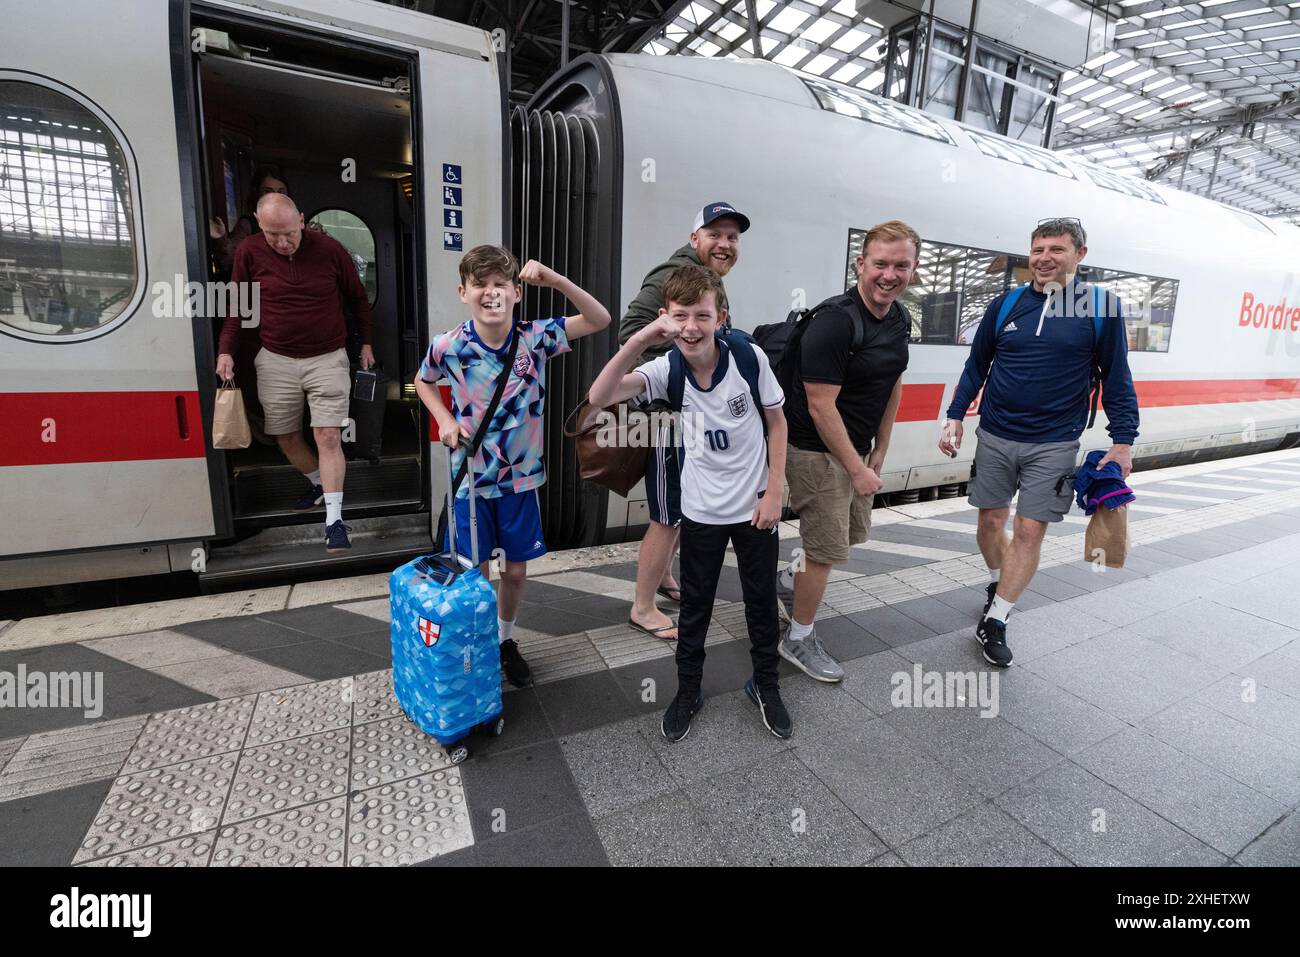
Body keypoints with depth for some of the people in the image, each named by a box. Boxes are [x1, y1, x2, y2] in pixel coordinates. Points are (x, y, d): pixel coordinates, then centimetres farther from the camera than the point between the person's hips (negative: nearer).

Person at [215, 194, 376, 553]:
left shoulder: (329, 250, -6)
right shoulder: (249, 251, -2)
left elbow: (357, 298, 8)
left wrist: (366, 343, 8)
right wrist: (226, 351, 1)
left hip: (327, 358, -3)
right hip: (276, 361, 3)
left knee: (328, 436, -10)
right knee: (286, 437, 10)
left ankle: (334, 520, -6)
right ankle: (319, 484, 37)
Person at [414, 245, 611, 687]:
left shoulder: (536, 337, -11)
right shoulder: (449, 345, -11)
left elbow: (600, 320, -14)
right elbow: (423, 381, 10)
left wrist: (555, 280, -25)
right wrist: (445, 421, -6)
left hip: (522, 476, 1)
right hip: (471, 478, -1)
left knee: (517, 569, 14)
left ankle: (506, 640, 40)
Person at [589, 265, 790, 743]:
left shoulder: (748, 356, -15)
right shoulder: (668, 368, -14)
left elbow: (776, 421, -3)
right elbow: (600, 397, -27)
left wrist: (774, 491, -6)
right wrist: (638, 340, -37)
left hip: (755, 505, 0)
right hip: (701, 510, 0)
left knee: (762, 601, 15)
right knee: (694, 608, 14)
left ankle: (765, 685, 39)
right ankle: (687, 691, 36)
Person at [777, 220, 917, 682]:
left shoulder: (900, 319, 5)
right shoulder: (834, 321, -23)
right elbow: (821, 407, -24)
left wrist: (879, 452, 11)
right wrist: (858, 469, -18)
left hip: (857, 447, 9)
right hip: (817, 450, -9)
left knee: (855, 531, 21)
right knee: (827, 547, -1)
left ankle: (791, 579, 47)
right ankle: (799, 639, 20)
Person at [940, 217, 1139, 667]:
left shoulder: (1102, 308, -2)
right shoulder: (1005, 305, 3)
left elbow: (1116, 378, 1)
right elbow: (976, 367, 9)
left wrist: (1123, 440, -3)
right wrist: (955, 418, 4)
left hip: (1053, 445, -2)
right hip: (995, 438, 2)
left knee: (1029, 531, -1)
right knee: (991, 520, 10)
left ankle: (994, 622, 10)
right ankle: (998, 585, 37)